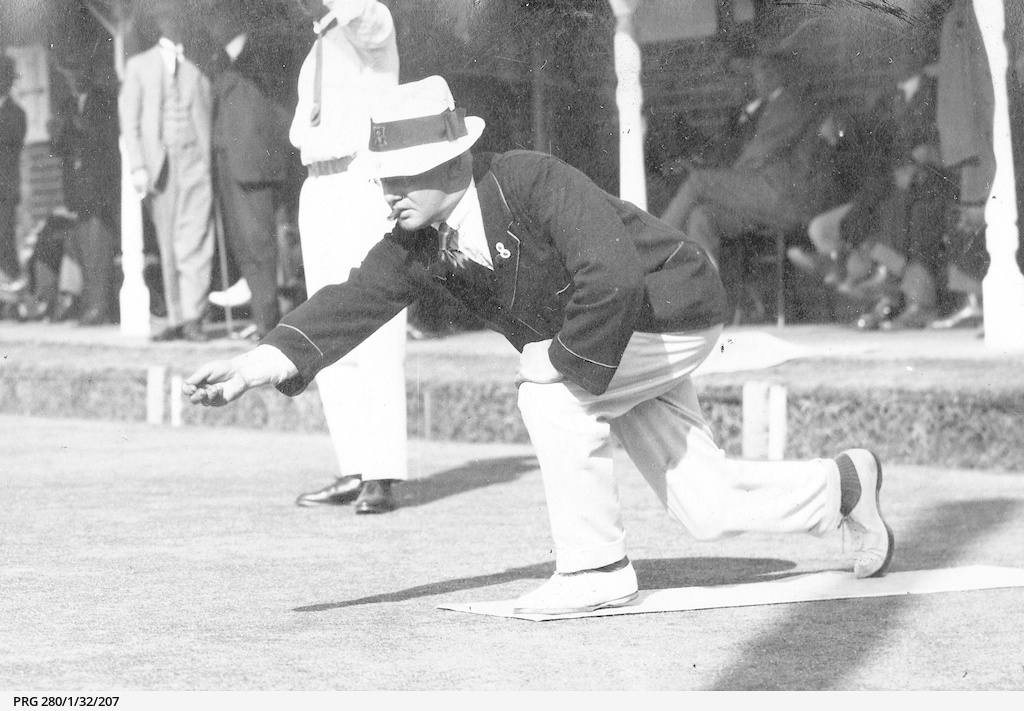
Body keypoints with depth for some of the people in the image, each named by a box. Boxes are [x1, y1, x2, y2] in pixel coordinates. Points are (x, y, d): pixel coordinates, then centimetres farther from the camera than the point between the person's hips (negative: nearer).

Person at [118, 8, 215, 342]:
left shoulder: (197, 69, 13)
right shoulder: (139, 66, 10)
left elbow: (209, 113, 12)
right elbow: (129, 118, 5)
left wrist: (211, 159, -1)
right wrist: (137, 167, -6)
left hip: (194, 160, 0)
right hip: (158, 162, 0)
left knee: (195, 242, -12)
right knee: (167, 247, 2)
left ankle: (192, 317, -14)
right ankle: (175, 319, 6)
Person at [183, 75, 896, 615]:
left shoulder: (535, 182, -32)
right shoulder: (418, 241, -12)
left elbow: (613, 277, -42)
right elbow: (355, 301, -21)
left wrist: (562, 363, -30)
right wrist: (261, 364, -34)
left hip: (675, 310, -8)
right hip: (608, 345, 8)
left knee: (549, 393, -28)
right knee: (707, 509, 10)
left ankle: (597, 565, -14)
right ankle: (844, 484, 36)